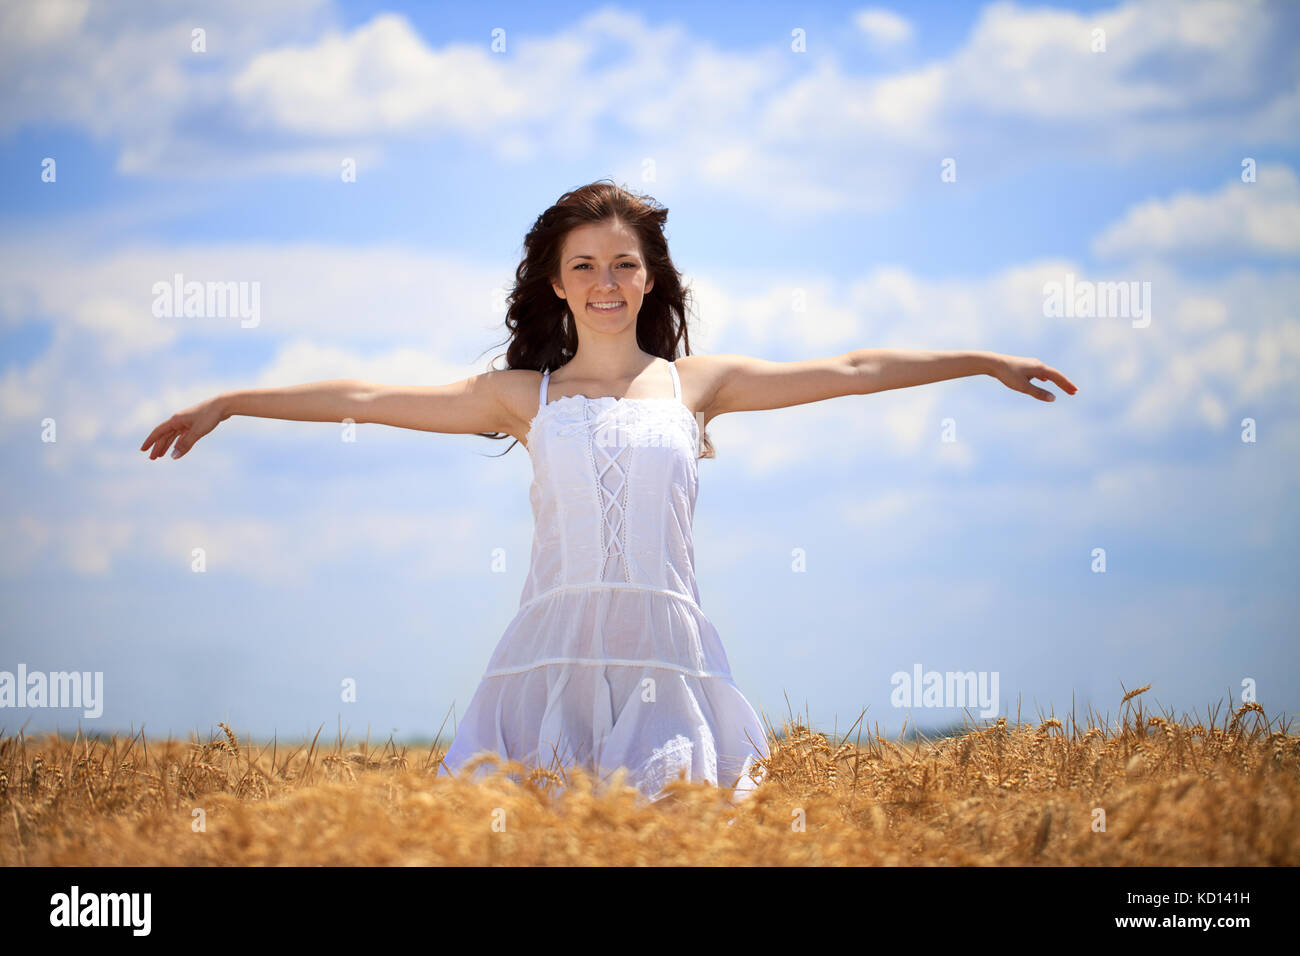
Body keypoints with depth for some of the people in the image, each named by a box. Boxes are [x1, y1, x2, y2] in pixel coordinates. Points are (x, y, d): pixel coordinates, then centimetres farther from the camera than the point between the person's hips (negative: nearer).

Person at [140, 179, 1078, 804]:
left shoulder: (695, 383, 13)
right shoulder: (525, 397, 12)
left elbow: (848, 371, 14)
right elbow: (372, 399, 10)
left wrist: (984, 362, 15)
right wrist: (227, 404, 8)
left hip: (668, 651, 0)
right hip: (554, 652, 0)